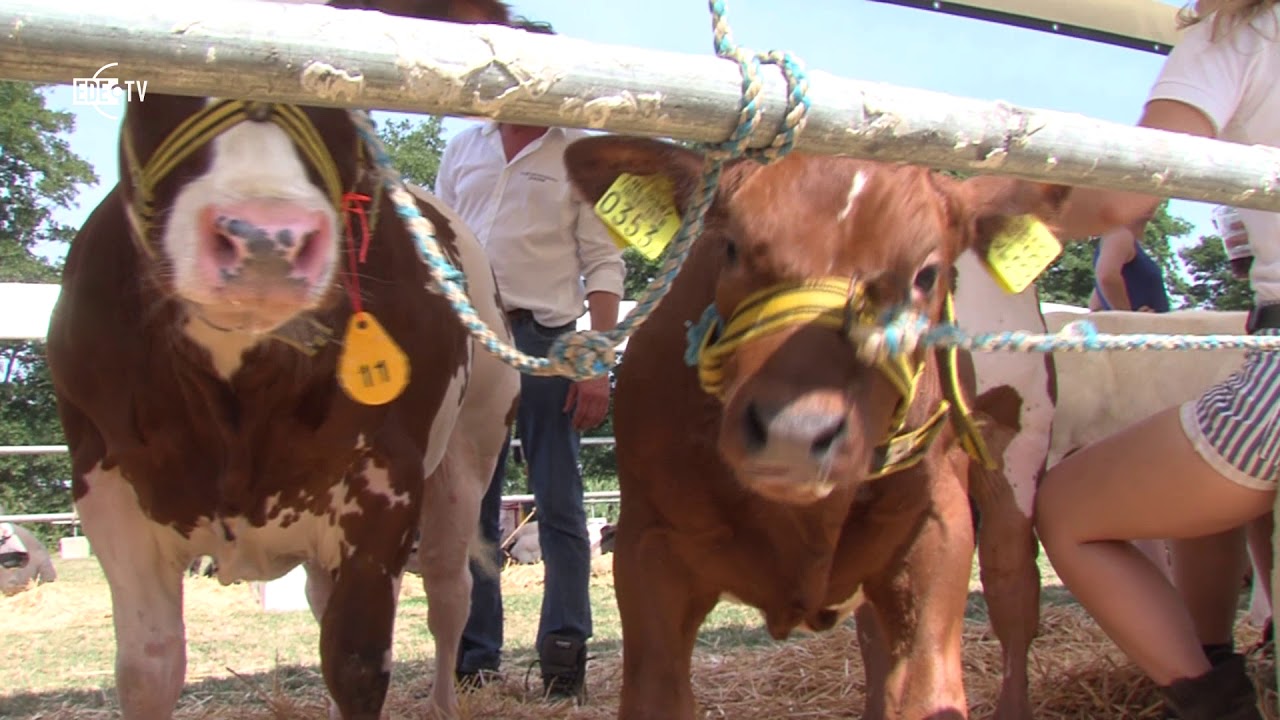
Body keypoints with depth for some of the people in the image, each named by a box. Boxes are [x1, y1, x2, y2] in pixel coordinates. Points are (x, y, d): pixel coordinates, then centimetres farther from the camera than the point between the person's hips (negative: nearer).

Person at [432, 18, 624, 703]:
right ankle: (474, 656, 13)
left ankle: (564, 652, 4)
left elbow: (604, 265, 0)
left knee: (559, 506, -1)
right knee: (469, 507, 6)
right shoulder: (462, 148, 14)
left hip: (545, 339, -3)